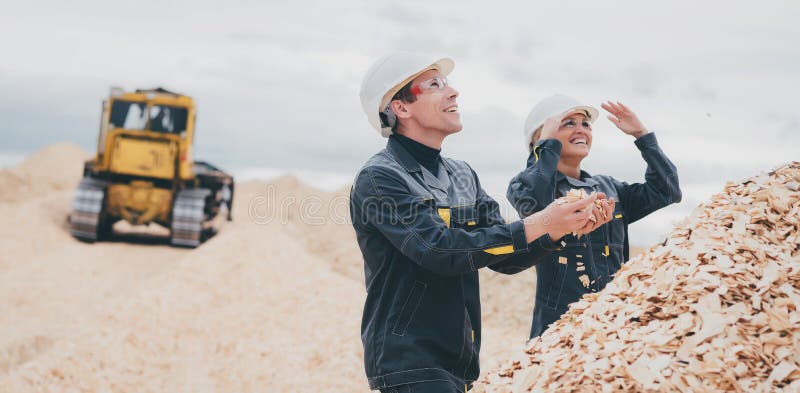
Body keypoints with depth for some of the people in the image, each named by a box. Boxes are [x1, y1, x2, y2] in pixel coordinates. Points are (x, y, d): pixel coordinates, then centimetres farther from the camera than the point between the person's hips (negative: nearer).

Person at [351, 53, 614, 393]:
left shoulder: (462, 175, 10)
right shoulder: (379, 179, -12)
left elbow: (504, 259, 7)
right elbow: (440, 250, -23)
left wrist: (561, 227, -9)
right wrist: (536, 226, -24)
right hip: (409, 364, -7)